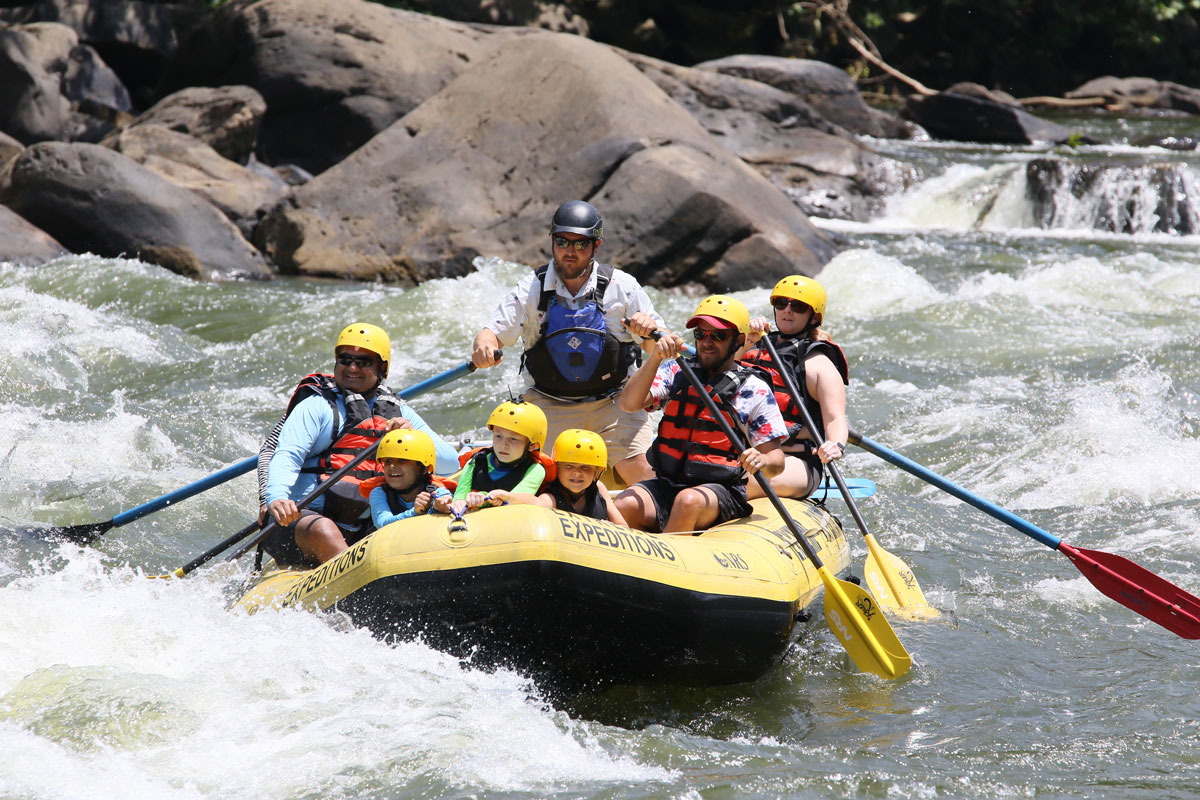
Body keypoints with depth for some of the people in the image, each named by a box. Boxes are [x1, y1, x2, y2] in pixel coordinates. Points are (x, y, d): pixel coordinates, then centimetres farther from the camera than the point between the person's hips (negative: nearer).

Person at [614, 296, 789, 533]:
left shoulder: (755, 390, 5)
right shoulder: (676, 372, 11)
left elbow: (777, 460, 3)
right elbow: (629, 404, -4)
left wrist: (761, 461, -21)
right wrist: (656, 358, -17)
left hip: (721, 490, -2)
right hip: (666, 484, 3)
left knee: (689, 502, -36)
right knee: (623, 505, -28)